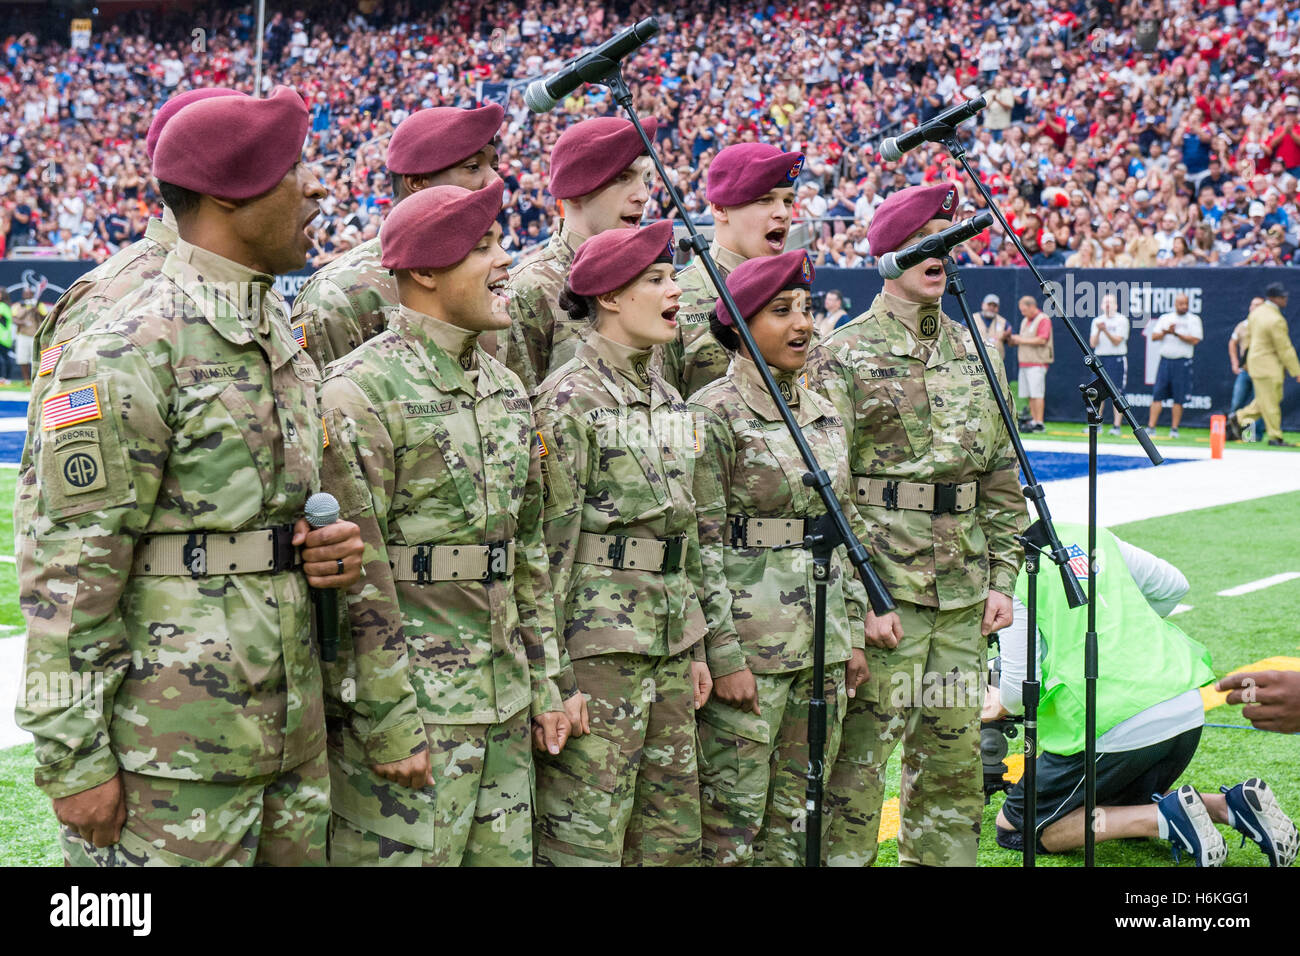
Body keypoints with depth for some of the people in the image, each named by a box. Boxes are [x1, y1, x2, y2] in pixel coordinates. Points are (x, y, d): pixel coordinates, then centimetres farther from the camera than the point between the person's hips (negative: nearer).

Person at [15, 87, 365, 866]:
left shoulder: (286, 340, 14)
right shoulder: (129, 353, -13)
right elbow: (70, 574, -14)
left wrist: (330, 546, 3)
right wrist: (74, 759, -15)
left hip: (293, 733, 8)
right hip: (172, 752, -8)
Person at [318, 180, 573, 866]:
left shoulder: (506, 390, 14)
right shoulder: (362, 391, -11)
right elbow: (356, 575, -15)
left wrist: (545, 685, 14)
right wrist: (390, 724, -17)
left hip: (505, 709, 7)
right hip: (407, 707, -7)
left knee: (505, 853, 12)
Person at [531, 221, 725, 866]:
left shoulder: (666, 397, 14)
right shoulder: (570, 398, -11)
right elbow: (549, 538, -14)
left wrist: (697, 643, 17)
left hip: (669, 640, 8)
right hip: (600, 637, -8)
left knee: (672, 834, 12)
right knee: (584, 836, -4)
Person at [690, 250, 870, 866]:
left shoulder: (824, 415, 13)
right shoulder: (713, 414, -8)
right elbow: (701, 547, -12)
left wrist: (854, 631, 14)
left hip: (824, 643, 7)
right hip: (752, 642, -7)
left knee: (797, 817, 11)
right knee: (732, 820, -3)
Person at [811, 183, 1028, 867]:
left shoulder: (975, 356, 14)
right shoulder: (842, 359, -4)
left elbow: (1002, 481, 17)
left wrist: (1002, 578, 9)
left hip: (963, 594, 6)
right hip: (882, 586, -6)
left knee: (954, 753, 11)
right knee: (860, 752, -4)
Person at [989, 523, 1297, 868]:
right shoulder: (1090, 534, 16)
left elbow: (1021, 682, -6)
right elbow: (1174, 585, 22)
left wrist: (1004, 704, 18)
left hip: (1116, 726, -8)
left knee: (1014, 829, 7)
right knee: (1123, 807, 31)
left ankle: (1166, 819, -9)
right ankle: (1234, 805, 7)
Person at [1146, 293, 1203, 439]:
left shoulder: (1193, 319, 4)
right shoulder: (1165, 318, 13)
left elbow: (1195, 340, -7)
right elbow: (1154, 336, 6)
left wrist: (1176, 333, -12)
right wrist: (1166, 332, -12)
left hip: (1182, 362, -2)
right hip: (1165, 360, 2)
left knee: (1178, 398, -1)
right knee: (1157, 394, -3)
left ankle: (1174, 429, 5)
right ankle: (1151, 427, -2)